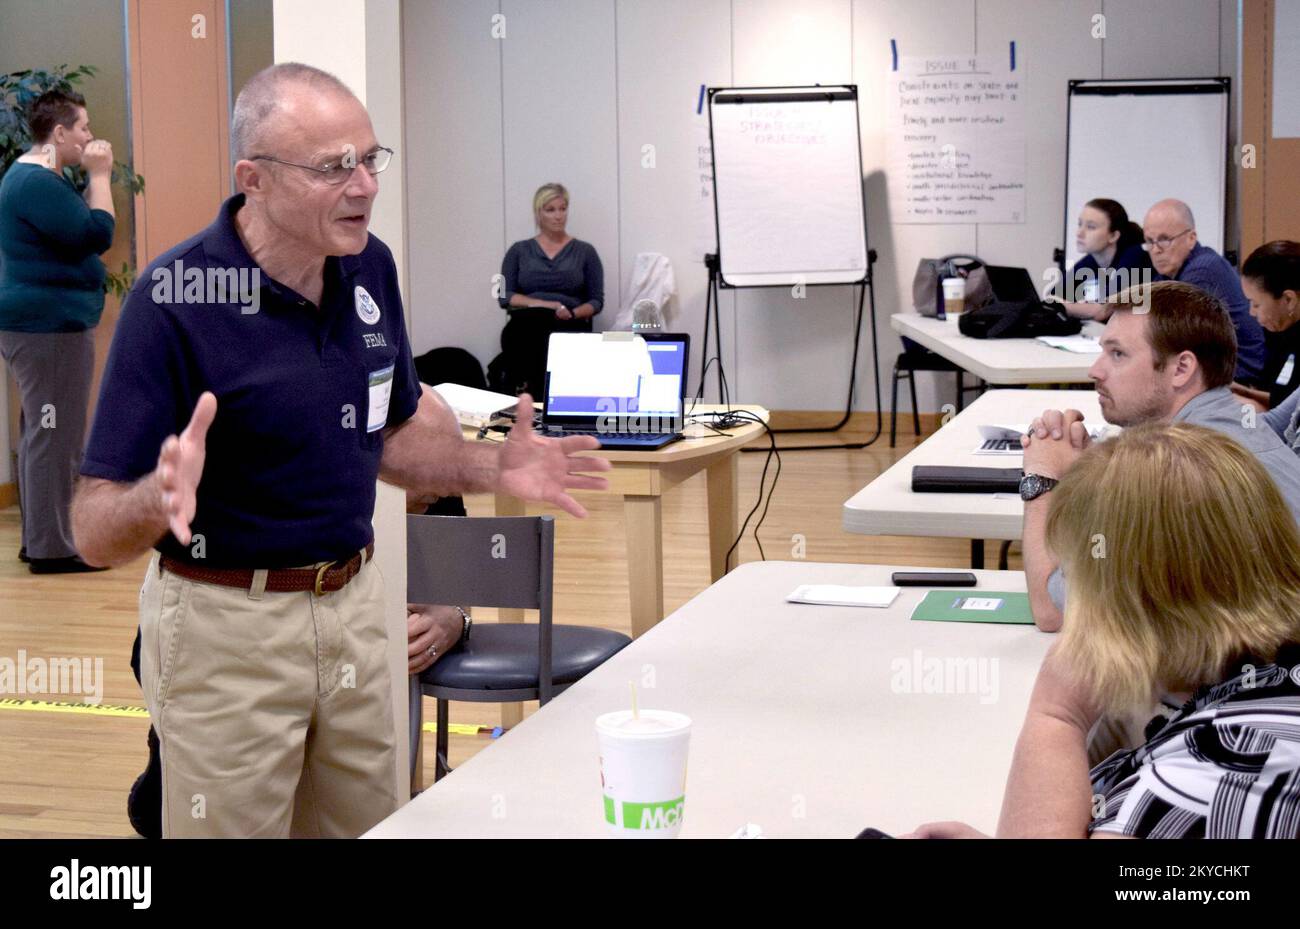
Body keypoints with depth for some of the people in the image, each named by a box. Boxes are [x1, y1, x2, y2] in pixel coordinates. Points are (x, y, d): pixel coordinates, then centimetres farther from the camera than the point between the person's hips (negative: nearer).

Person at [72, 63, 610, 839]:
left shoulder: (370, 267, -1)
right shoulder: (177, 299, -19)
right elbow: (96, 532, -19)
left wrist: (492, 470, -4)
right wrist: (158, 499, -40)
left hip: (356, 603, 6)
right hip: (228, 625, -6)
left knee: (366, 823, 18)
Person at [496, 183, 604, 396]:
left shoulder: (585, 252, 15)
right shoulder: (519, 251, 16)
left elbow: (597, 301, 11)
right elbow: (505, 297, 6)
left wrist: (572, 313, -12)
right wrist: (548, 305, -9)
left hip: (569, 327, -1)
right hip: (527, 326, 1)